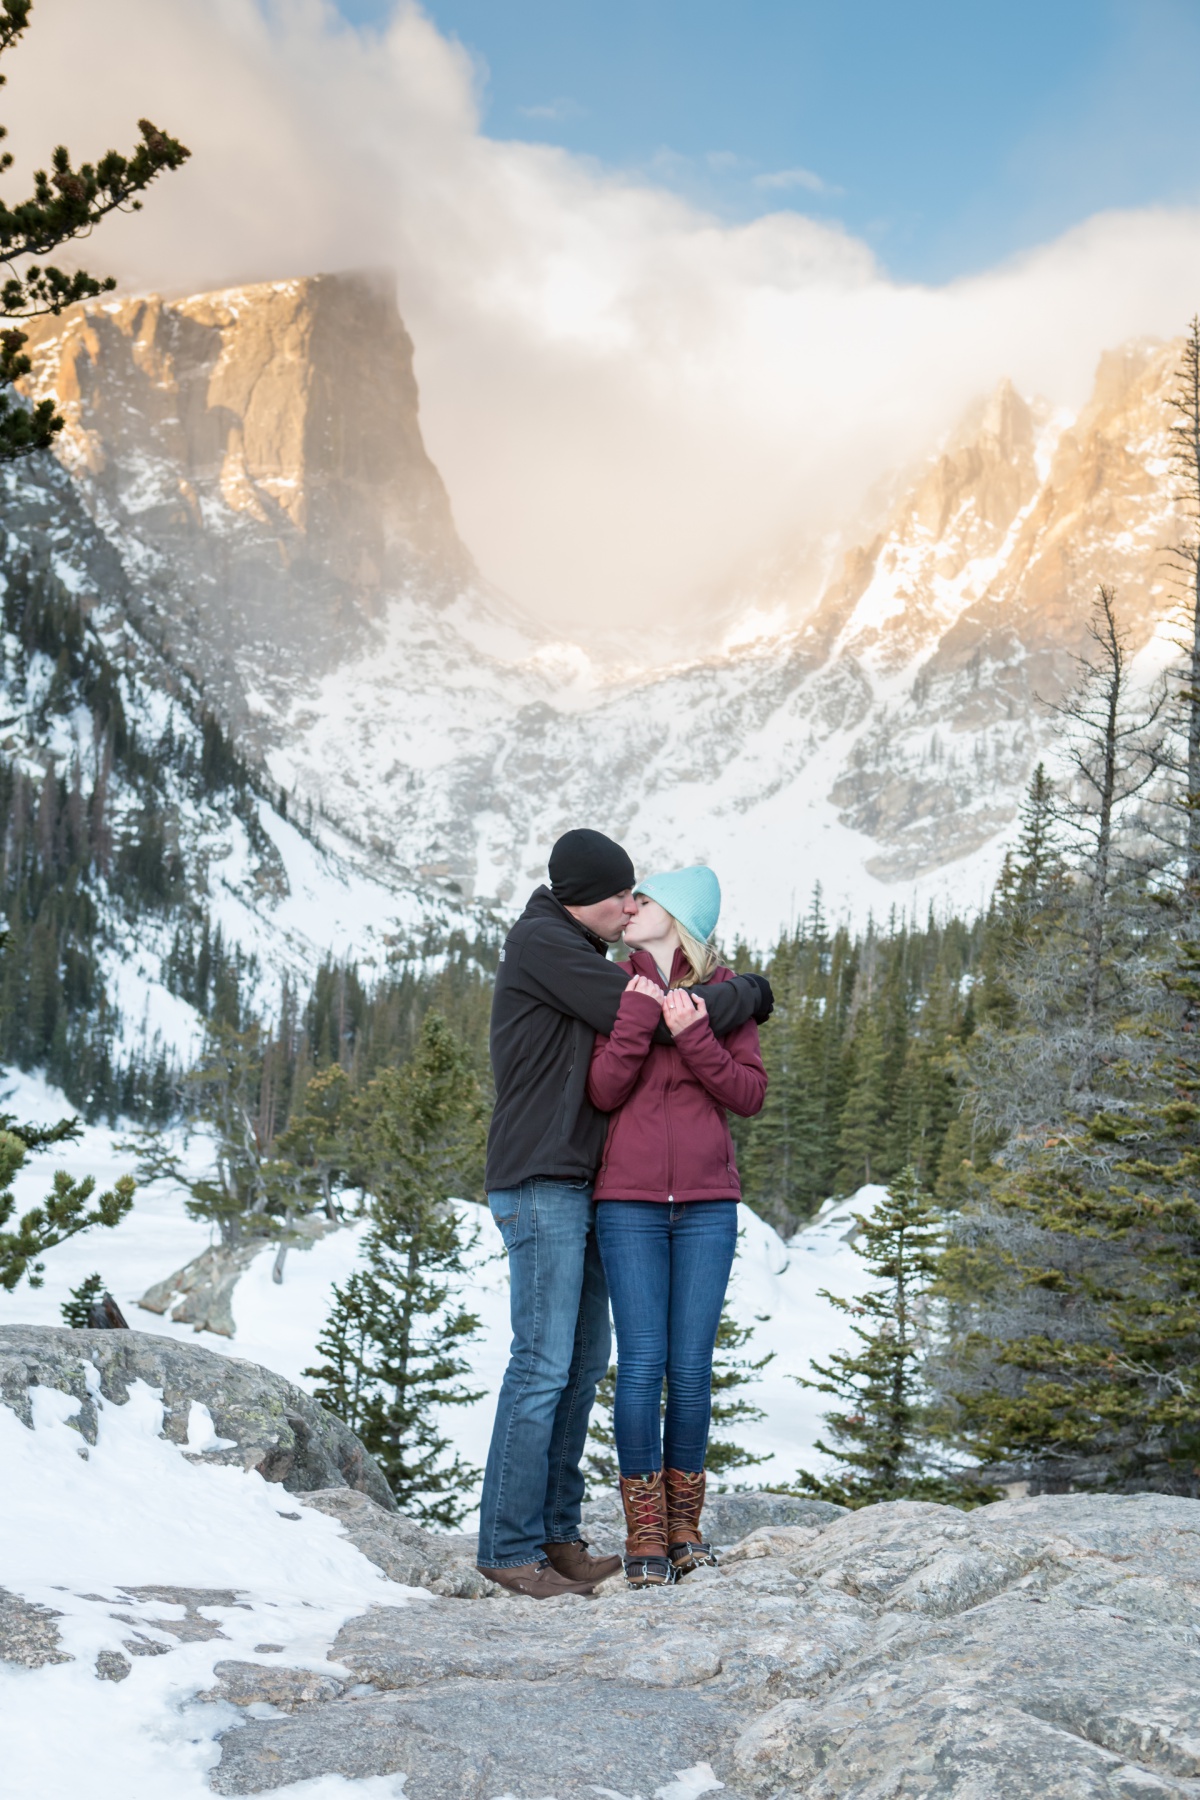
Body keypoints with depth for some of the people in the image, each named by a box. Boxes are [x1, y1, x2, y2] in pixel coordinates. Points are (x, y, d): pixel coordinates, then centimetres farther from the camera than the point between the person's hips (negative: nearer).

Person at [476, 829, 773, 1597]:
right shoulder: (541, 942, -11)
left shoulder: (578, 955, 19)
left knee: (586, 1360, 10)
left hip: (579, 1189, 10)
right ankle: (510, 1547, -1)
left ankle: (557, 1533, 17)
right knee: (543, 1366, -8)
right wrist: (748, 994, -4)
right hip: (539, 1186, -10)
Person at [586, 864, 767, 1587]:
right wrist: (638, 1014, -16)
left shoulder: (723, 991, 4)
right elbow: (603, 1092, -6)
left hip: (707, 1202, 1)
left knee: (691, 1366, 1)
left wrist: (694, 1036, -15)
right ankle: (645, 1532, 7)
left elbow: (750, 1095, -2)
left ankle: (685, 1521, 17)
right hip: (630, 1201, 0)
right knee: (642, 1364, -4)